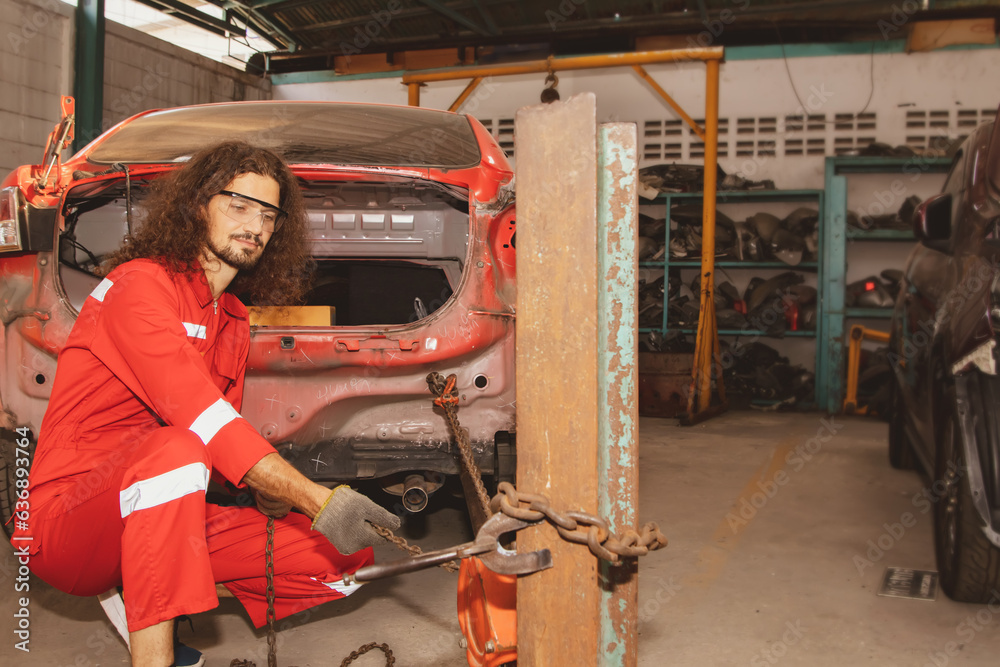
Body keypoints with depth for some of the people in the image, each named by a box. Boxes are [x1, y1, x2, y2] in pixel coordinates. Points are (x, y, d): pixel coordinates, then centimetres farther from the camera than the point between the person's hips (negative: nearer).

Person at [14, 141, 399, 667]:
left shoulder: (234, 321, 13)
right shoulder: (141, 283, -14)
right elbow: (199, 417, -28)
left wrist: (265, 488, -4)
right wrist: (318, 502, -34)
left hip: (159, 515, 8)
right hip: (66, 515, -8)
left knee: (350, 557, -4)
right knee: (176, 447, -40)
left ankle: (142, 603, 5)